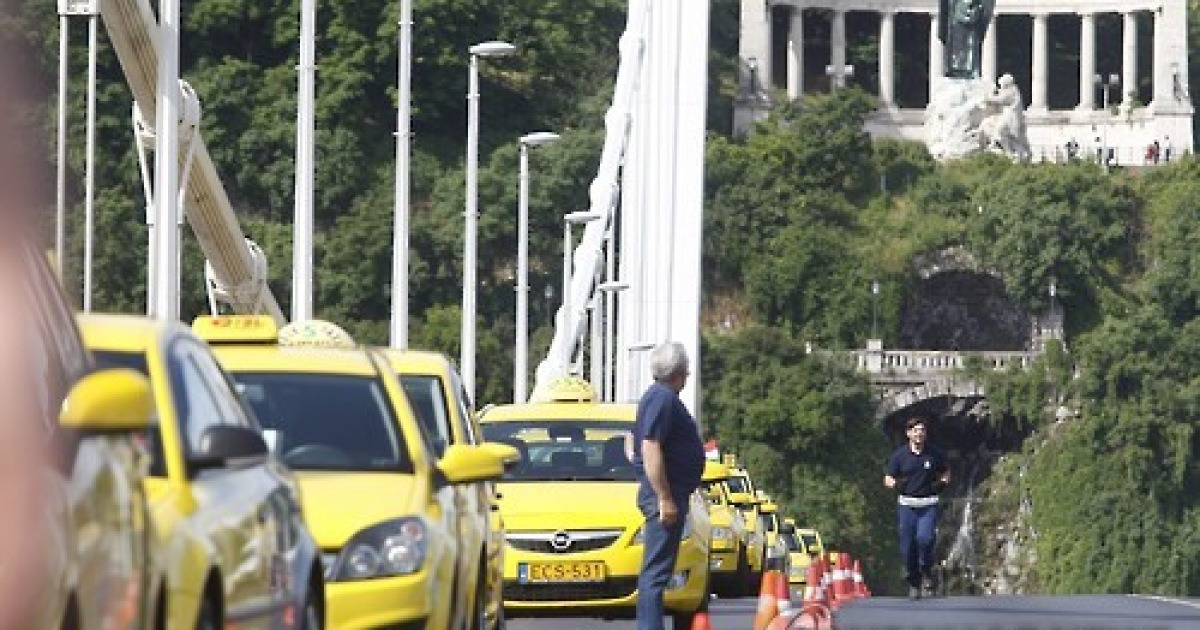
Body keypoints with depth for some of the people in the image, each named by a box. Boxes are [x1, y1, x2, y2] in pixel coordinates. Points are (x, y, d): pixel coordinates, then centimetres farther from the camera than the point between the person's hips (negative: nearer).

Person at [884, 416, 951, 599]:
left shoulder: (934, 454, 5)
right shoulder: (899, 455, 4)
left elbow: (945, 473, 19)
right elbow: (888, 479, 8)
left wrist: (942, 483, -2)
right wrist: (896, 484, -14)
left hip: (929, 505, -1)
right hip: (907, 505, 1)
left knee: (925, 538, -23)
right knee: (908, 547, 1)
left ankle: (927, 573, 1)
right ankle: (913, 584, 19)